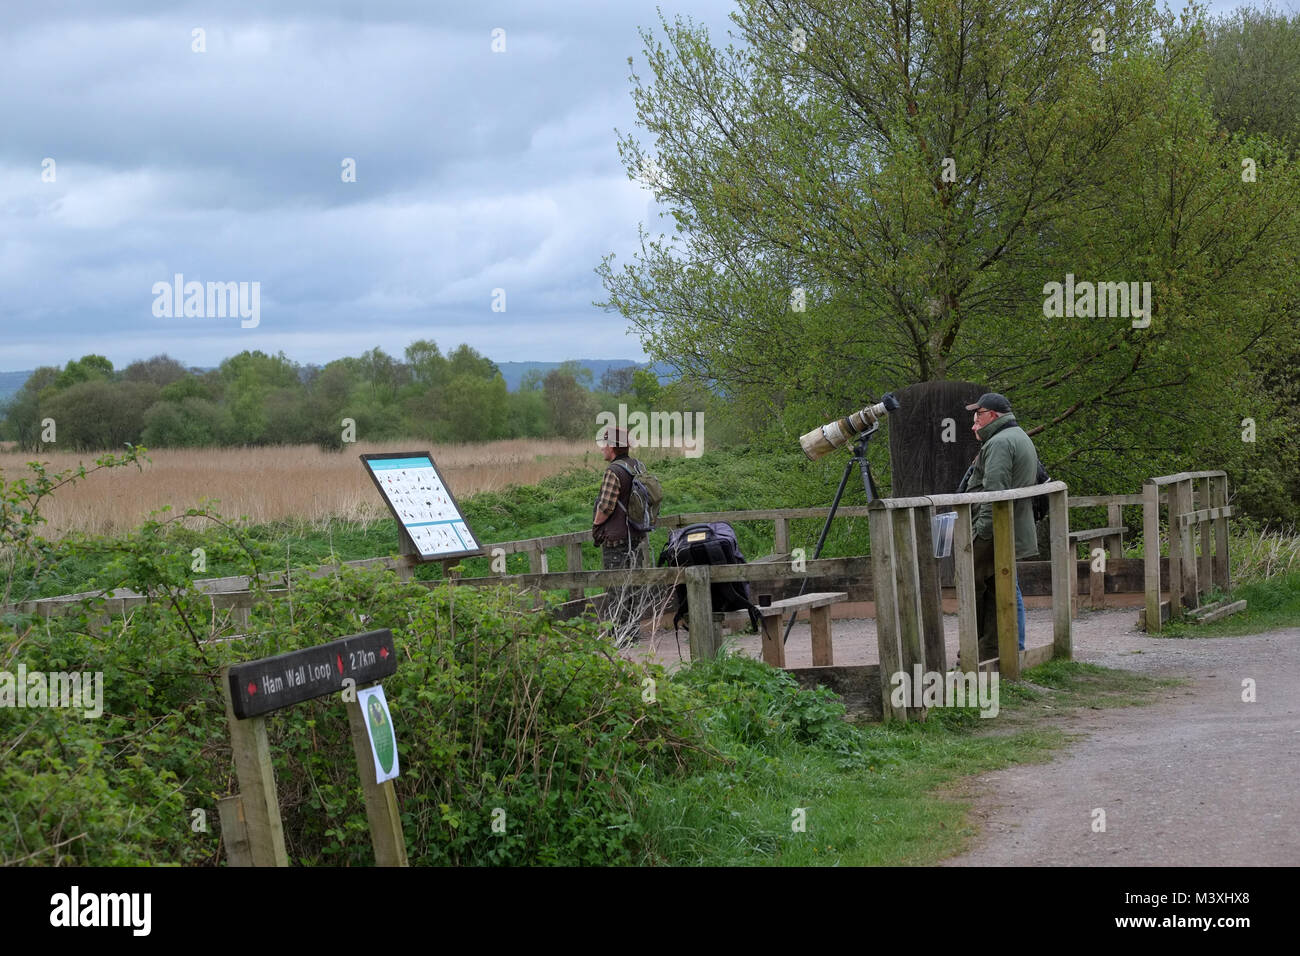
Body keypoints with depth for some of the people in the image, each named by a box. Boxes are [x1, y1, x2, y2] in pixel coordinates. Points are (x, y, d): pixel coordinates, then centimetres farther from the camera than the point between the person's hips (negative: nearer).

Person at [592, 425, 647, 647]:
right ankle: (634, 631, 21)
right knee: (634, 586, 15)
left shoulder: (614, 472, -18)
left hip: (616, 540, -8)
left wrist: (596, 523, -3)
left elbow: (606, 506, -21)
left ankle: (623, 637, -2)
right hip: (637, 538, 8)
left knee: (619, 591, -3)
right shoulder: (639, 467, 9)